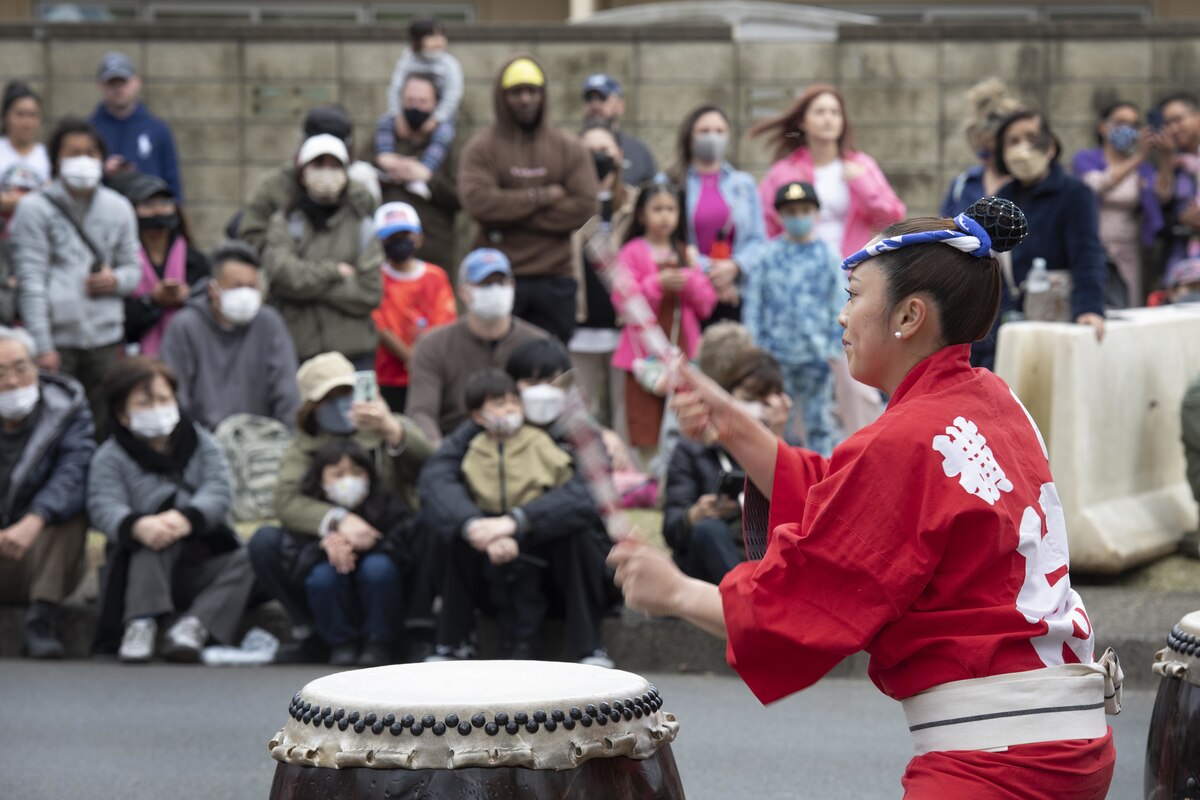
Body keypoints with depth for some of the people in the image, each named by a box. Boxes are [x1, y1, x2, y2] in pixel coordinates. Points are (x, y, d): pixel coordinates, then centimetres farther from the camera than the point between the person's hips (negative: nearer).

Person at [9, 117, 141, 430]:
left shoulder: (118, 208, 10)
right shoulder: (35, 209, -2)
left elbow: (134, 268, 18)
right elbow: (31, 281, -5)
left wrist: (116, 280, -7)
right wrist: (42, 346, -11)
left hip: (106, 335, 3)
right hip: (56, 337, -3)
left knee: (106, 426, 2)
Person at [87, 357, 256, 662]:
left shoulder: (202, 443, 8)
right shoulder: (110, 457, 1)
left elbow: (218, 491, -9)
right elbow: (104, 506, -17)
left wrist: (187, 518, -33)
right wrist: (136, 525, -42)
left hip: (203, 563, 3)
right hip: (142, 570, -3)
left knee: (246, 563, -25)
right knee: (155, 536, -34)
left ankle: (193, 624, -35)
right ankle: (141, 622, -41)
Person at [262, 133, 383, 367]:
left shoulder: (361, 225, 7)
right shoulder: (284, 223, 7)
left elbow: (371, 292, -2)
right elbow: (280, 273, -10)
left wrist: (310, 282, -7)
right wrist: (335, 272, -5)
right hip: (297, 349, 0)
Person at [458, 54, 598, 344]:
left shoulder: (568, 148, 8)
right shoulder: (482, 147, 3)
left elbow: (584, 207, -5)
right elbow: (477, 201, -14)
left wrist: (511, 216, -9)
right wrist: (542, 196, -11)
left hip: (554, 279, 2)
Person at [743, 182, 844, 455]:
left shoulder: (827, 256, 3)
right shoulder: (769, 255, 2)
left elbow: (840, 303, 4)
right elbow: (753, 302, 5)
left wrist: (834, 347, -2)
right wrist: (756, 346, 1)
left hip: (817, 353, 0)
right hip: (776, 354, 0)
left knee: (819, 422, 5)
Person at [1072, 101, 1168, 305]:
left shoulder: (1144, 169, 12)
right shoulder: (1085, 159, 3)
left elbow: (1163, 196, -6)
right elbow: (1099, 186, -18)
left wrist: (1166, 158, -20)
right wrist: (1138, 159, -25)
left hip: (1128, 256, 3)